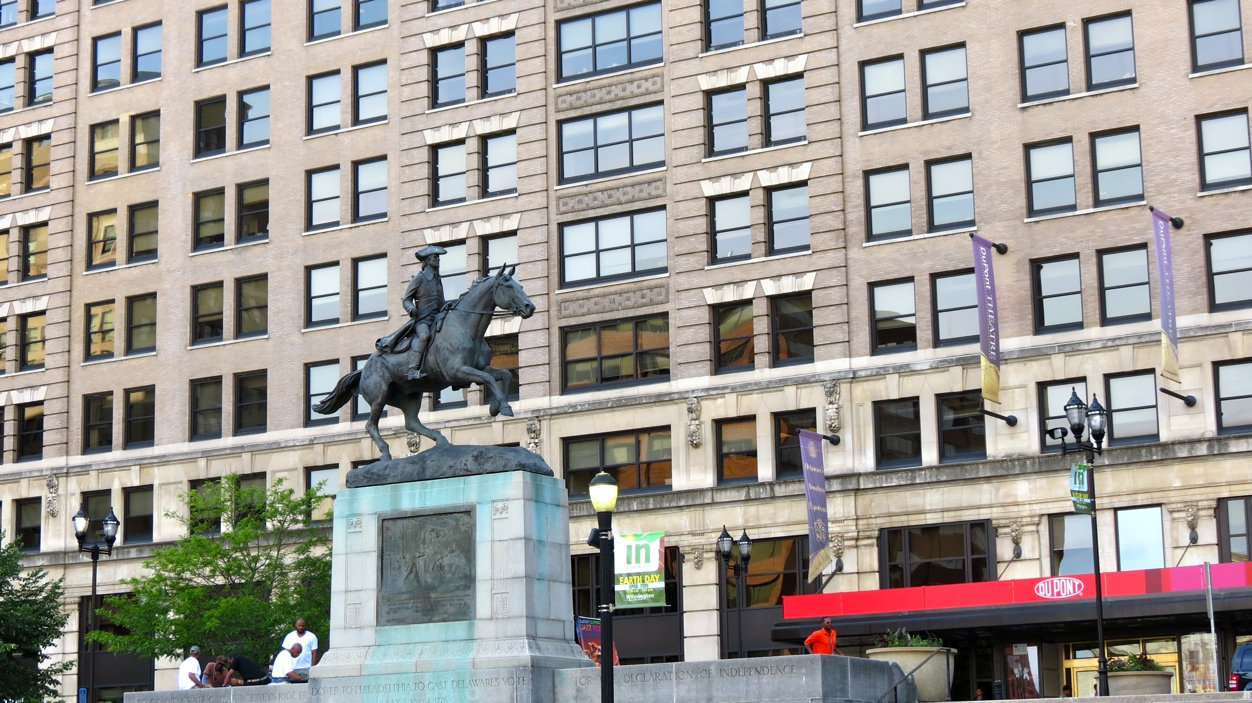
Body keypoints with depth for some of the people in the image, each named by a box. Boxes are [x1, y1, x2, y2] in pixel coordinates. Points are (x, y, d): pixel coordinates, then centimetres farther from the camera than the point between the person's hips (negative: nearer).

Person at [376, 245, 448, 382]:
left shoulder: (438, 280, 20)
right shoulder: (419, 279, 0)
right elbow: (406, 299, -1)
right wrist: (411, 308, -21)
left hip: (437, 319, 8)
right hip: (421, 319, -8)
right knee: (424, 335, -35)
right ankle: (414, 370, -44)